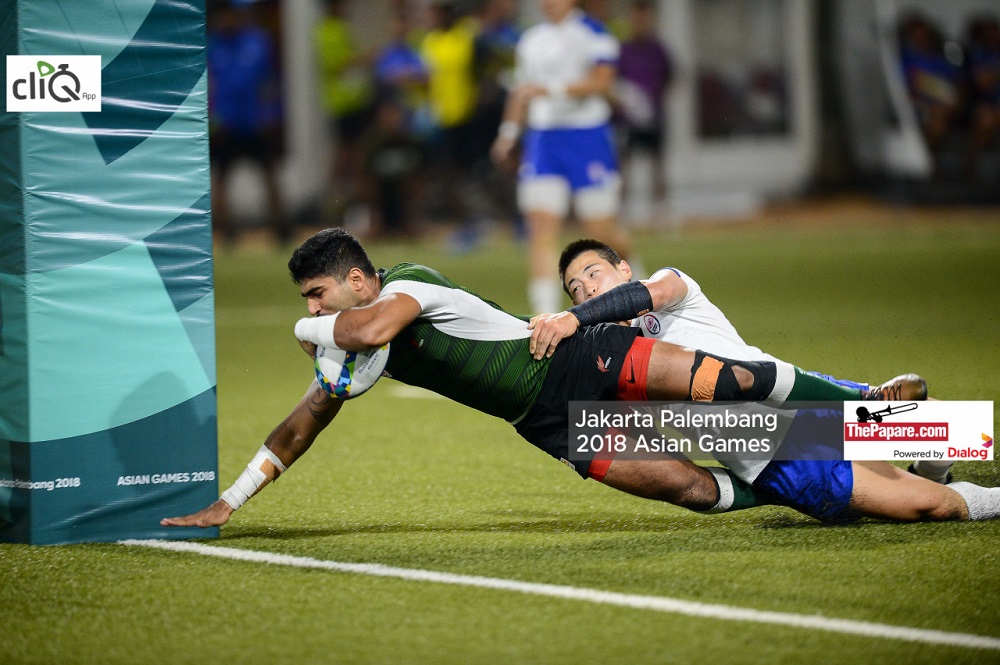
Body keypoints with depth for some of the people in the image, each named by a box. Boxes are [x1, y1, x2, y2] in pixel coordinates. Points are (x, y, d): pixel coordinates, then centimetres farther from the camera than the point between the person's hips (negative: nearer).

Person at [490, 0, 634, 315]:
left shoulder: (593, 34, -6)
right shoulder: (531, 39, 13)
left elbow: (601, 82, -17)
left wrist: (551, 89, -25)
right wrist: (509, 132, 13)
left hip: (587, 135, -4)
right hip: (541, 137, 4)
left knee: (601, 231, 4)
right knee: (541, 227, -10)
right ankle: (545, 316, -14)